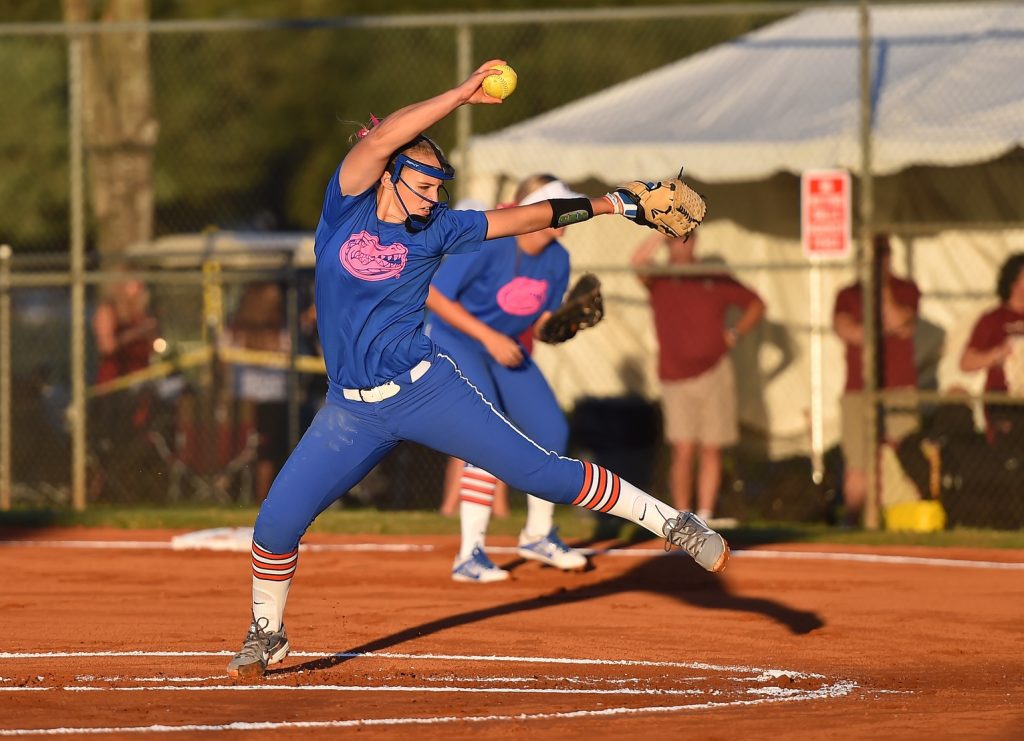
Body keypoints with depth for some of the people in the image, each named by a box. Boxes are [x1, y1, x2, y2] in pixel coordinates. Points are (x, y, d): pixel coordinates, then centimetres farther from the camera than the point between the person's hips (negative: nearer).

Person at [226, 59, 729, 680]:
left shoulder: (436, 229, 2)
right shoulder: (347, 205, -2)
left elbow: (525, 217, 4)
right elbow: (381, 140, -17)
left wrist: (609, 205, -2)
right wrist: (463, 95, -20)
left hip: (426, 390, 0)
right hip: (353, 413, 0)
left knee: (543, 472, -6)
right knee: (277, 523, -4)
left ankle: (671, 523, 3)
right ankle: (266, 635, 20)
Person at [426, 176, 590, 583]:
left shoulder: (556, 260, -4)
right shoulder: (486, 244, -26)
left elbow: (543, 320, 6)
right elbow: (434, 296, -24)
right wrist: (489, 337, -27)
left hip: (506, 350, 8)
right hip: (455, 342, -8)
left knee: (552, 431, 5)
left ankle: (537, 535, 26)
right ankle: (470, 556, -19)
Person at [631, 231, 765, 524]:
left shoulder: (716, 280, 9)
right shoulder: (658, 279, 3)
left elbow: (755, 304, 19)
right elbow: (639, 265, -21)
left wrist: (735, 333, 3)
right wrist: (657, 239, -38)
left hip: (715, 372, 2)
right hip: (675, 378, -2)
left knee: (710, 451, 2)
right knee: (683, 451, -10)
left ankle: (704, 519, 8)